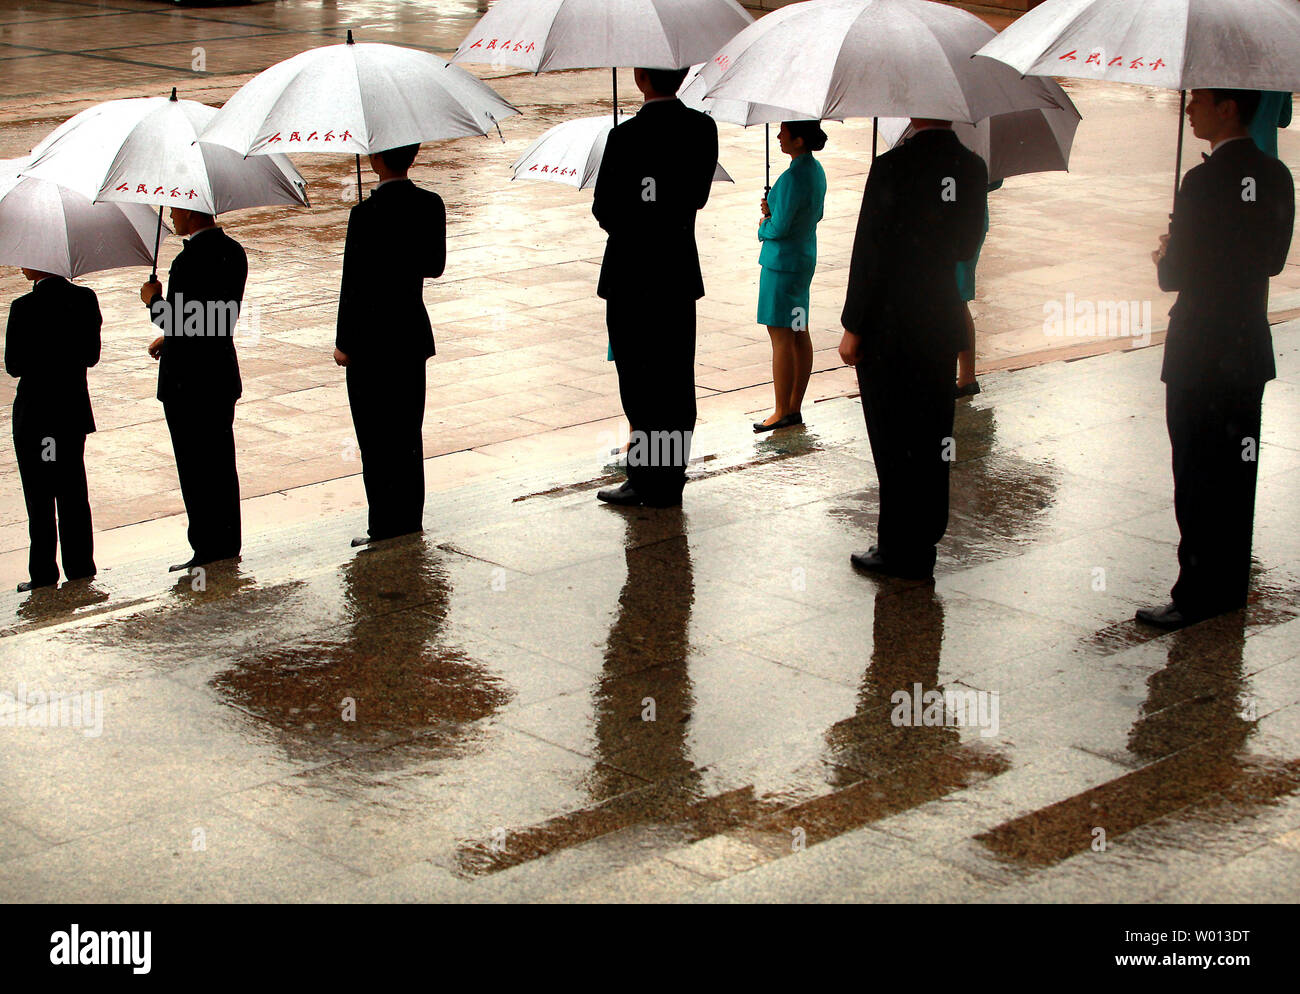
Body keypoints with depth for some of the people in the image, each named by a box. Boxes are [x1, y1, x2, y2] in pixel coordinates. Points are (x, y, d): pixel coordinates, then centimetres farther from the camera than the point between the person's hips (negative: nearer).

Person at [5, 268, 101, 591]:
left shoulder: (25, 307, -18)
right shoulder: (85, 298, -3)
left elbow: (14, 366, -13)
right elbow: (91, 356, 3)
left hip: (35, 414, -5)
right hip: (74, 410, 5)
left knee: (39, 498, 4)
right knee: (73, 494, 14)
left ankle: (44, 577, 8)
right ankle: (80, 569, 18)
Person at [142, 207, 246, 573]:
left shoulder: (191, 259, -22)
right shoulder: (233, 251, 7)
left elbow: (182, 320, -23)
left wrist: (154, 301, -6)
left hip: (189, 383, -9)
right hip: (223, 375, 9)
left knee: (195, 470, 1)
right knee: (222, 463, 16)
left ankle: (208, 549, 6)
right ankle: (228, 543, 24)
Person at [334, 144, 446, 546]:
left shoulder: (366, 214, -20)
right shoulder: (431, 205, -2)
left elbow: (354, 284, -16)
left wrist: (344, 344, -6)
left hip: (372, 345, -6)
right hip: (413, 336, 6)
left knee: (376, 443, 3)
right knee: (409, 438, 15)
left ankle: (386, 532, 7)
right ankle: (411, 525, 23)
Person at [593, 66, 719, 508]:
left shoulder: (627, 137, -18)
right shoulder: (703, 129, -1)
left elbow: (605, 211, -12)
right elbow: (698, 196, 8)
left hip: (633, 277, -6)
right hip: (680, 273, 6)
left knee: (640, 384, 2)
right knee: (677, 380, 12)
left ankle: (648, 482, 7)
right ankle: (671, 479, 19)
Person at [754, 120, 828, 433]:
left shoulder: (793, 178, -22)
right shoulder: (816, 170, 8)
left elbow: (780, 227, -23)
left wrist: (763, 228, 0)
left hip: (783, 261, -10)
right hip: (805, 257, 10)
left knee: (780, 335, -4)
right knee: (799, 334, 11)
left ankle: (782, 412, 0)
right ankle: (795, 408, 17)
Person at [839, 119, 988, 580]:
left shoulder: (893, 166, -16)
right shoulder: (972, 168, 0)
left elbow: (869, 251, -15)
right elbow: (967, 247, 10)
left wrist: (852, 328, -9)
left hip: (890, 326, -5)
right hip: (943, 322, 5)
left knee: (893, 439, 3)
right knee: (932, 438, 13)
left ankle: (899, 550, 7)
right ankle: (924, 545, 21)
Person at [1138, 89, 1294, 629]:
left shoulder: (1205, 181, -20)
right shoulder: (1276, 177, 4)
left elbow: (1178, 274, -17)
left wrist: (1165, 258, 4)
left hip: (1201, 355, -8)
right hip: (1251, 348, 8)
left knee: (1197, 477, -1)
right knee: (1237, 472, 15)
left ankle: (1198, 595, 3)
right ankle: (1231, 585, 23)